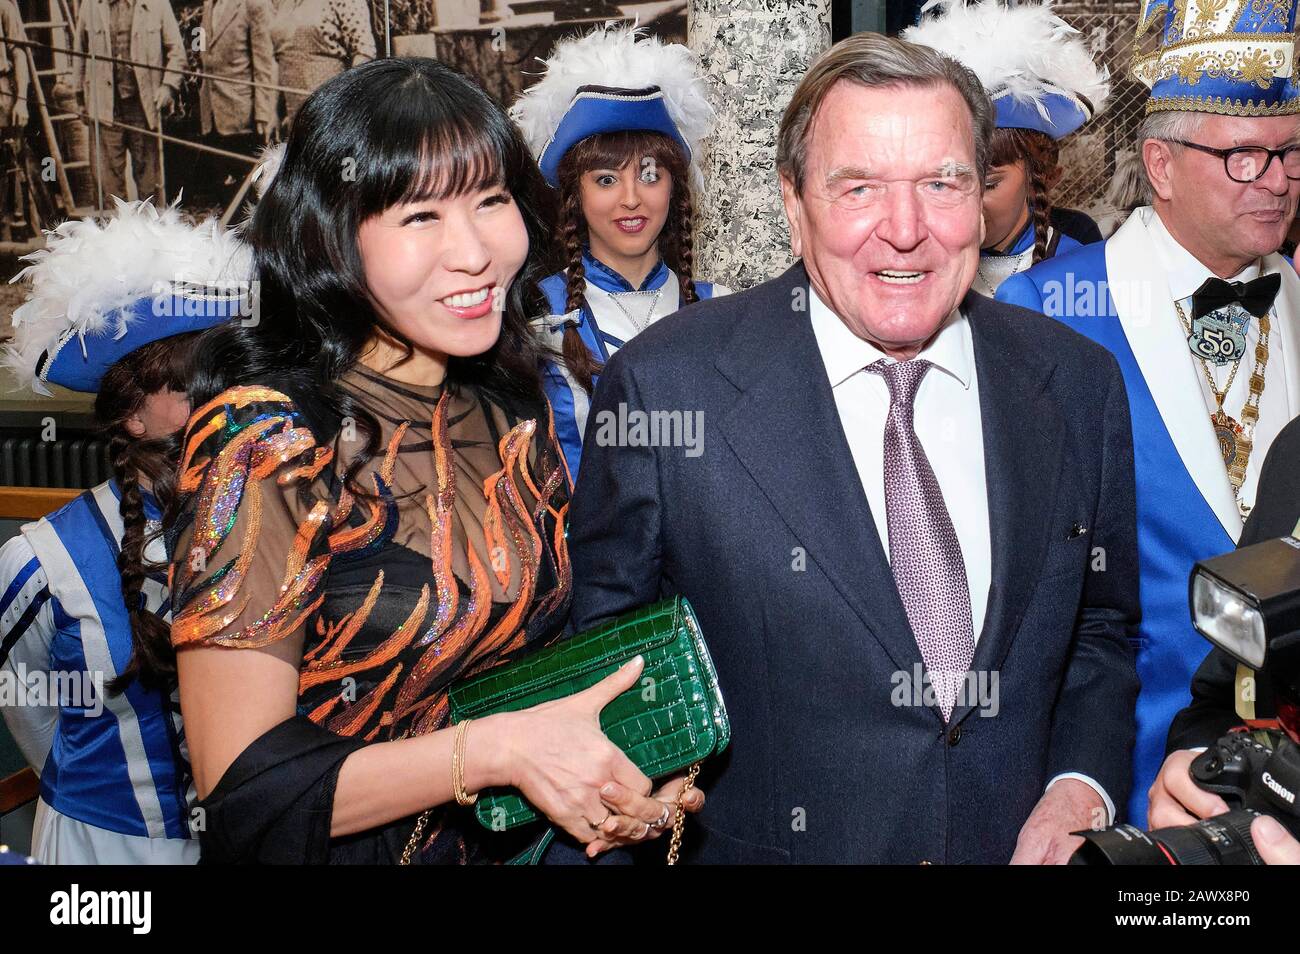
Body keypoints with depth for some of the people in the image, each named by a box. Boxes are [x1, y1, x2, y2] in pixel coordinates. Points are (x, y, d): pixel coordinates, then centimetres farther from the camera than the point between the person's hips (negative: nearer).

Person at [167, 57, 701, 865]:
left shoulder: (513, 409, -5)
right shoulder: (265, 440, -22)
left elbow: (540, 640, 6)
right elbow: (242, 783, -21)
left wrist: (631, 774, -10)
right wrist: (499, 748, -27)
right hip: (348, 851, -5)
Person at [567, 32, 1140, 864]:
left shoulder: (1079, 383, -5)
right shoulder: (665, 382, -16)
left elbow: (1101, 626, 6)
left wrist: (1080, 787, -8)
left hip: (1022, 843, 3)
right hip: (767, 843, -2)